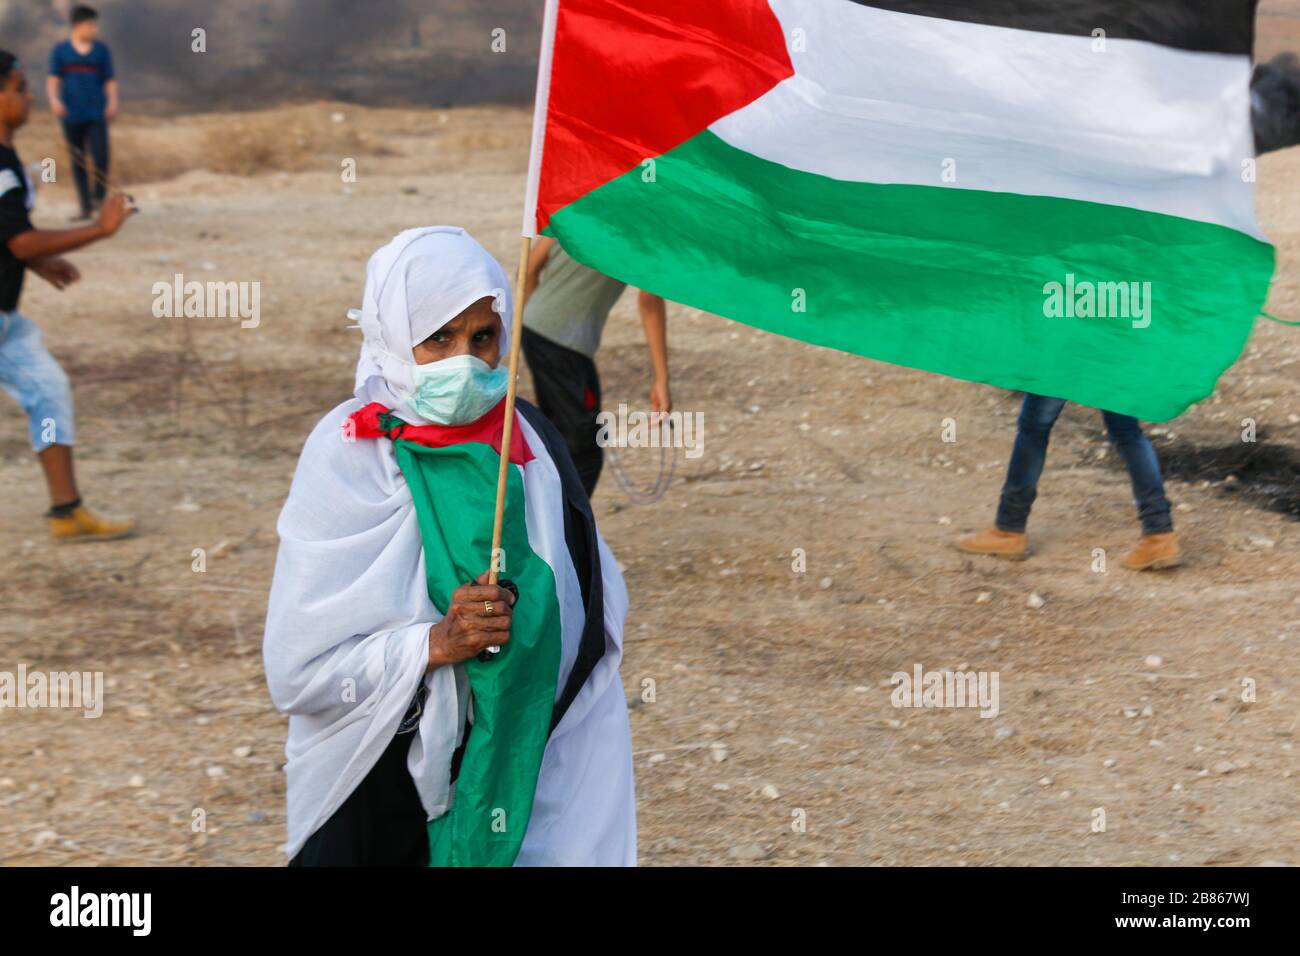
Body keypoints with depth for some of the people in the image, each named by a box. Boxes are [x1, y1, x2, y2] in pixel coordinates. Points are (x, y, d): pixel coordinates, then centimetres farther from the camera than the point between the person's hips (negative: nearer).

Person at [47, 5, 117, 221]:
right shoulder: (60, 50, 3)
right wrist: (54, 100, -15)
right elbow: (53, 79, 1)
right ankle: (86, 207, 13)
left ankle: (99, 197, 6)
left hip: (96, 113, 0)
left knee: (100, 156, -14)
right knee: (78, 161, 6)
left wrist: (112, 102, -3)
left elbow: (109, 80, 9)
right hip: (71, 114, 1)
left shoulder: (101, 50, 5)